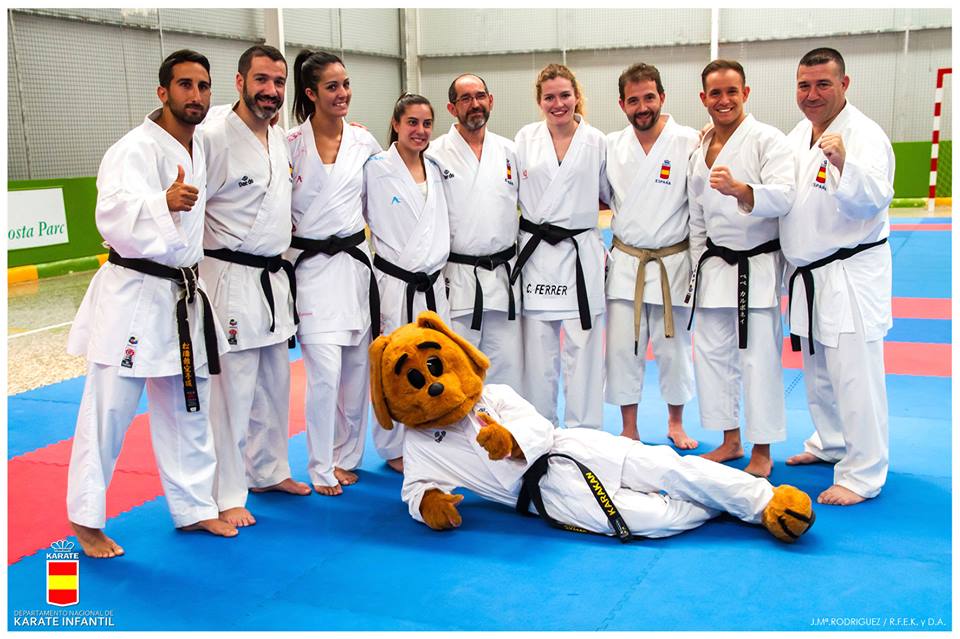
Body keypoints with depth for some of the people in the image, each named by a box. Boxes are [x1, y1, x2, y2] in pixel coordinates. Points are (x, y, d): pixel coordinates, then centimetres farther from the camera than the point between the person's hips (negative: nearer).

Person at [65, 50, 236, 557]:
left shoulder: (199, 150, 10)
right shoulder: (136, 148, -16)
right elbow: (114, 213, -33)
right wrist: (164, 203, -47)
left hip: (184, 296, 8)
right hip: (132, 295, -8)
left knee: (188, 411, 15)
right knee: (108, 412, 0)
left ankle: (193, 507, 27)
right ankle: (86, 517, 16)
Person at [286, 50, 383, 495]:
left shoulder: (364, 142, 4)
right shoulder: (290, 145, -6)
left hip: (355, 262, 4)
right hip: (311, 266, -4)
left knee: (357, 369, 9)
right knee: (325, 371, -10)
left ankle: (346, 456, 28)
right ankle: (321, 469, 8)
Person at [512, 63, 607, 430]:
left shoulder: (595, 141, 2)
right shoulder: (526, 138, 5)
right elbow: (512, 193, 11)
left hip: (581, 253, -1)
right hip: (536, 253, 1)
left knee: (581, 347, 3)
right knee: (538, 348, 7)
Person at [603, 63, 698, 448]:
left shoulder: (689, 142, -9)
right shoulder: (611, 145, 2)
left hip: (671, 262, -2)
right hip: (625, 262, 3)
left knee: (674, 348, 9)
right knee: (622, 349, 6)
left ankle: (675, 423, 31)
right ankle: (629, 430, 22)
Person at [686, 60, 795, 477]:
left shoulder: (767, 139, -8)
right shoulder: (699, 151, 11)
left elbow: (783, 196, -21)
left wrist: (739, 189, -38)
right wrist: (699, 266, 13)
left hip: (759, 266, -6)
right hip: (715, 265, 7)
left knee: (759, 358, -2)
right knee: (712, 352, 11)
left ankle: (762, 451, 11)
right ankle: (730, 440, 26)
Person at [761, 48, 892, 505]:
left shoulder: (864, 134, -15)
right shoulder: (797, 136, 10)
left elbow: (874, 197, -30)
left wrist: (843, 162, -47)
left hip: (852, 274, -8)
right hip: (807, 274, 9)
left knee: (854, 374, -7)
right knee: (817, 370, 20)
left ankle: (862, 475, 4)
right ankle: (831, 444, 39)